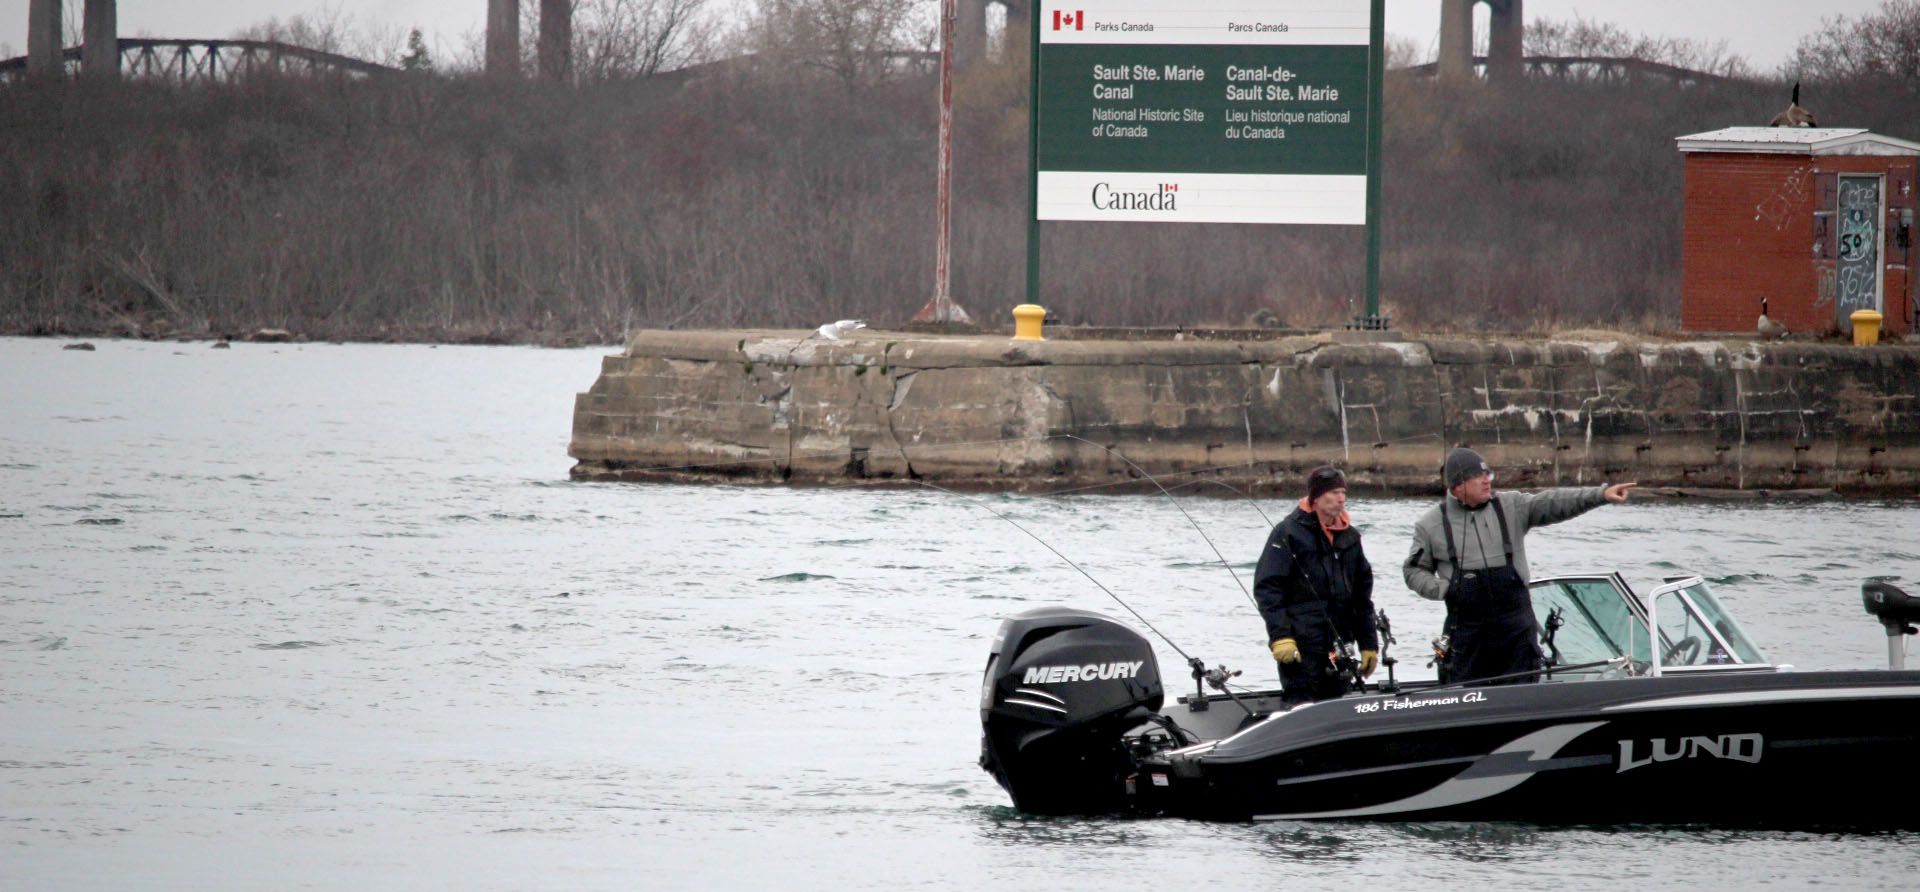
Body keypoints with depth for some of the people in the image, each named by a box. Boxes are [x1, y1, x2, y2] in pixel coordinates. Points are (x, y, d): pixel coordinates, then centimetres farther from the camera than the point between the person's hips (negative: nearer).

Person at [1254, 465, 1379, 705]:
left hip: (1338, 646, 6)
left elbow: (1362, 595, 22)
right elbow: (1267, 588, -8)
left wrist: (1369, 644, 18)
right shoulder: (1289, 533, -3)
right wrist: (1279, 636, -17)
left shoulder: (1350, 537, 16)